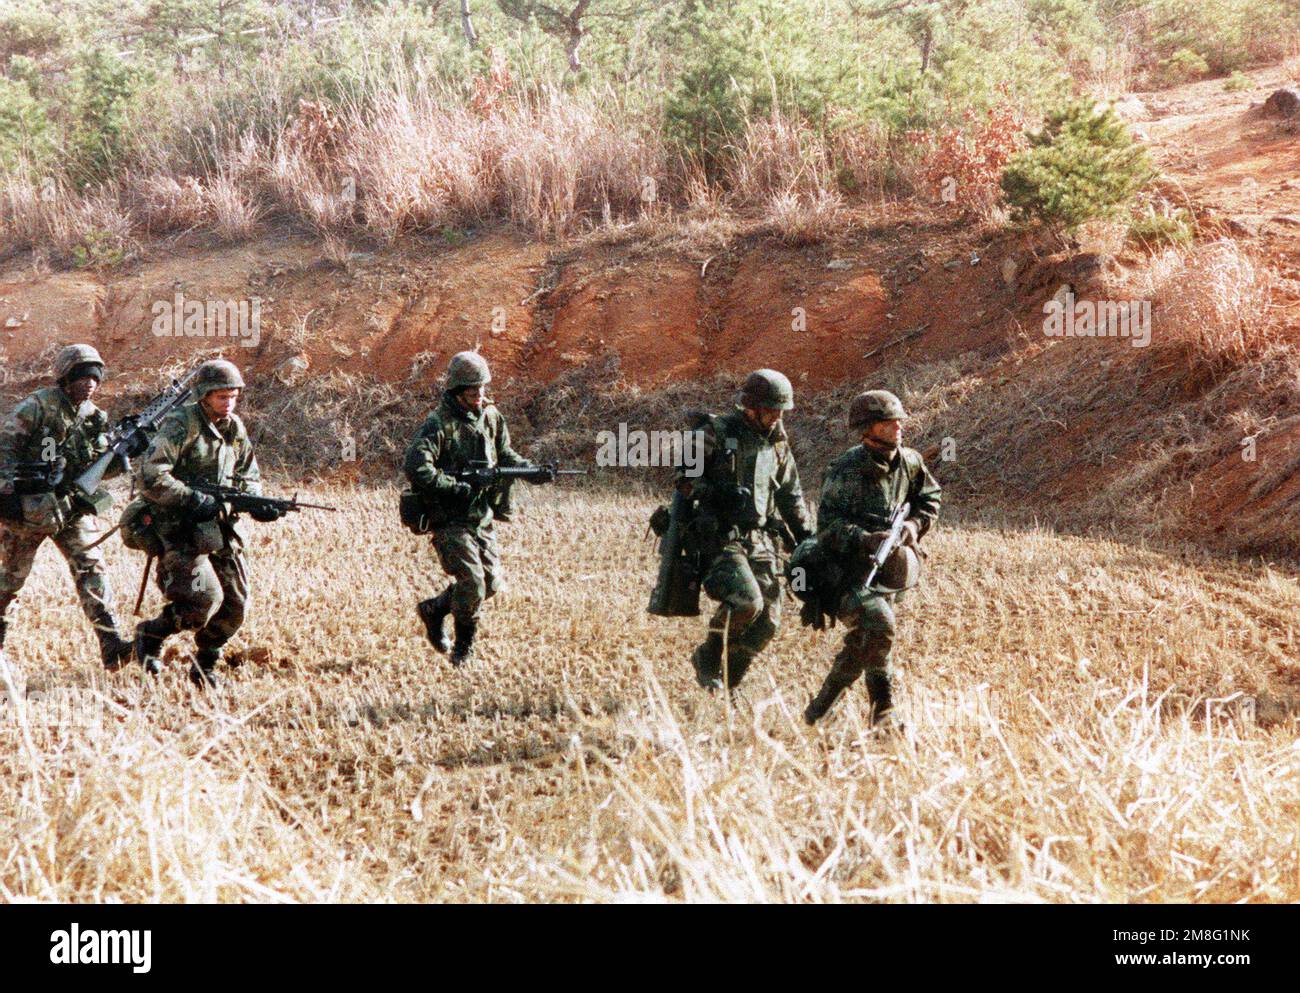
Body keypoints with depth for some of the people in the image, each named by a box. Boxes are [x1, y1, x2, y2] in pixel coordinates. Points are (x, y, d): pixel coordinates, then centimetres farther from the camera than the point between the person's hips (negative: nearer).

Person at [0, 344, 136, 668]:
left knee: (91, 568, -10)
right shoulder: (38, 405, -9)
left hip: (72, 507, 4)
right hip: (28, 507, -4)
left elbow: (100, 468, 6)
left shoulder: (94, 417, 8)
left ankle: (111, 647, -19)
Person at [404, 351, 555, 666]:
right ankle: (464, 649, 5)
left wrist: (533, 471, -3)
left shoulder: (491, 417, 7)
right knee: (472, 581, -14)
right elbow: (416, 468, -24)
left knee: (491, 581, 7)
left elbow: (505, 456, 17)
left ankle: (434, 609, 29)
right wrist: (457, 487, -23)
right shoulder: (439, 424, -15)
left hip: (481, 517, 7)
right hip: (449, 519, -7)